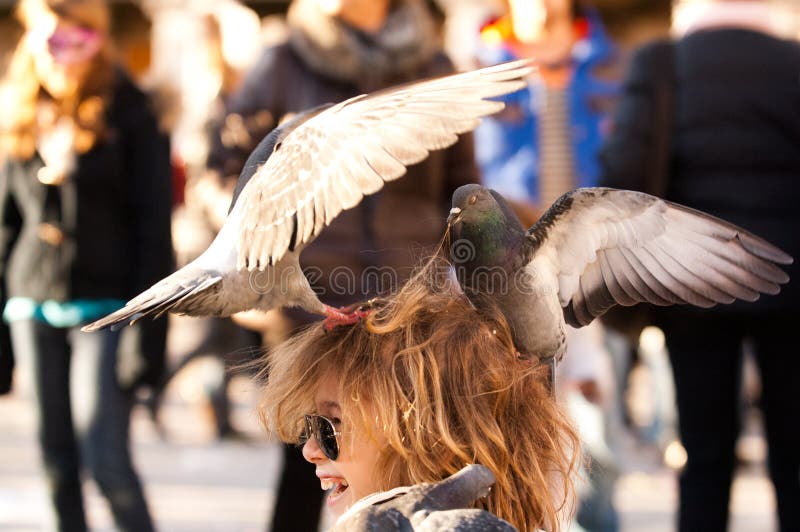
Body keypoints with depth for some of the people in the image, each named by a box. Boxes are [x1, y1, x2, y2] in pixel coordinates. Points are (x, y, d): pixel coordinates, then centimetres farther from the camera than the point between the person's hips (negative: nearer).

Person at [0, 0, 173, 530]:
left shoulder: (130, 117, -5)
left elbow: (154, 230, -7)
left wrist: (148, 331, -13)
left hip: (105, 308, -5)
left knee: (105, 458, -11)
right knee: (59, 461, 8)